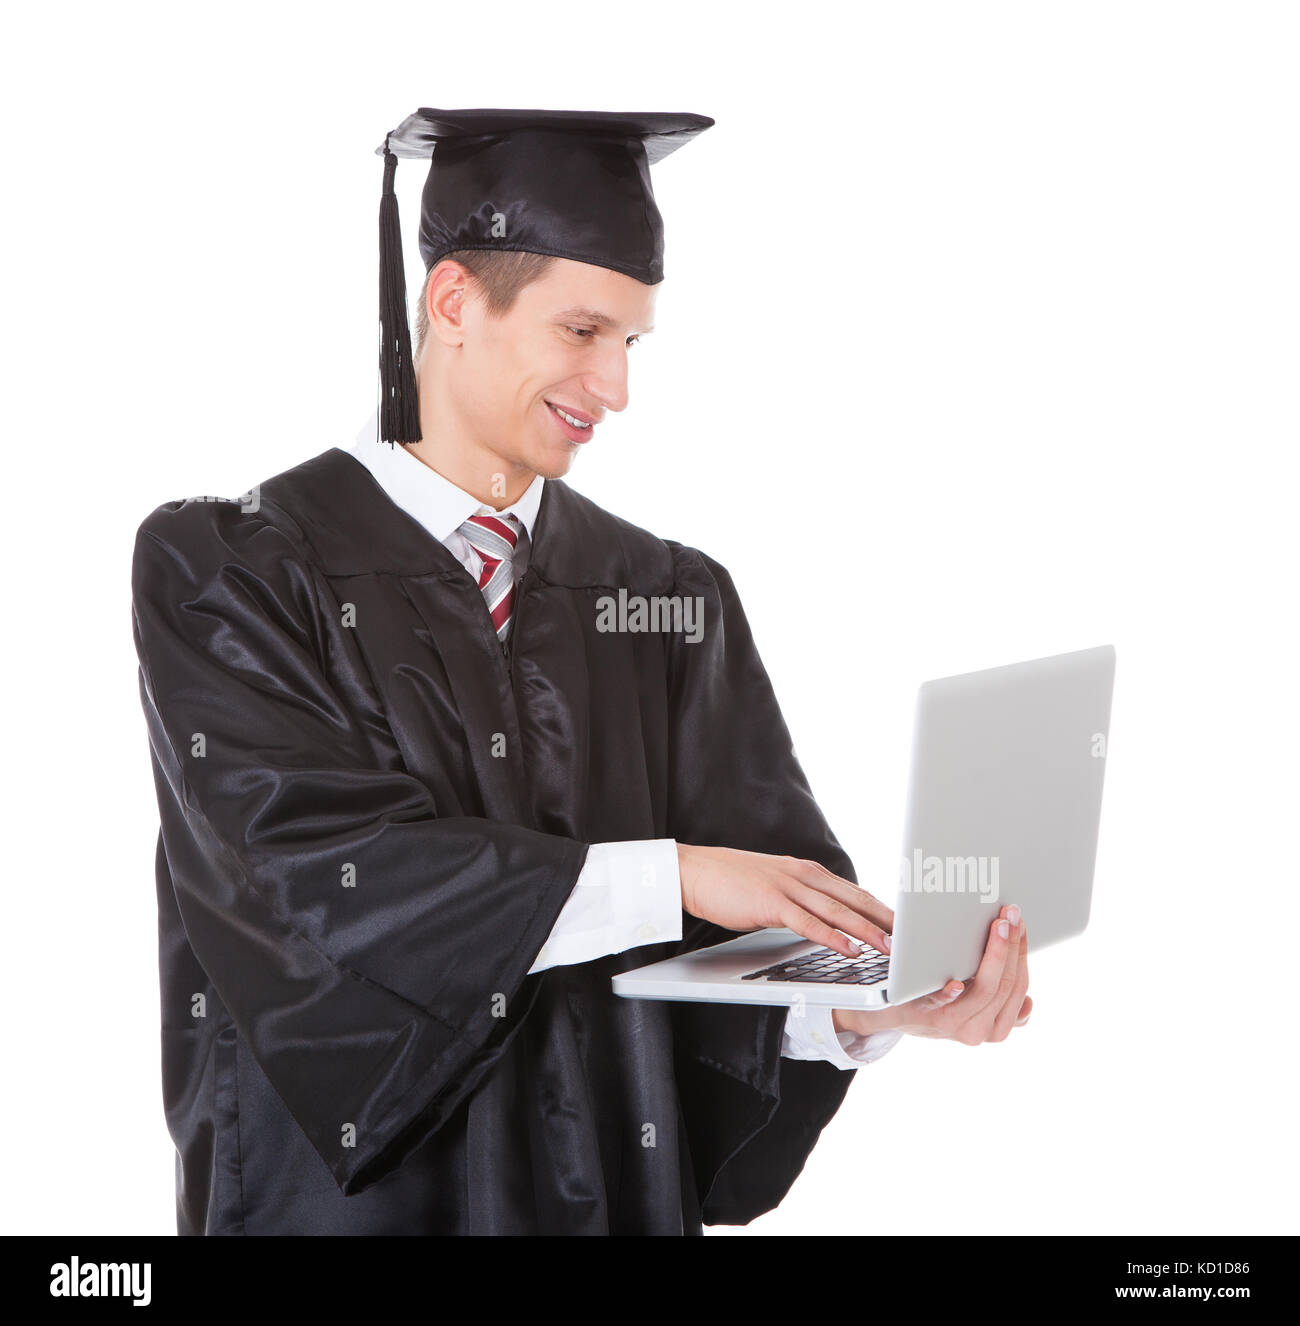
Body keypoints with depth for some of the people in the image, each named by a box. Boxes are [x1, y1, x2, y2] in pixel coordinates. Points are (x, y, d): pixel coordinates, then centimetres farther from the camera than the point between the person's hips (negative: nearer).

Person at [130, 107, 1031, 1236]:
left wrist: (874, 1006, -28)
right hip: (346, 1181, -3)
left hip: (610, 1180, 4)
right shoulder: (228, 574, -9)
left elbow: (771, 912, -6)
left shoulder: (671, 600, 2)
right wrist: (668, 876, -27)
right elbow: (315, 867, -21)